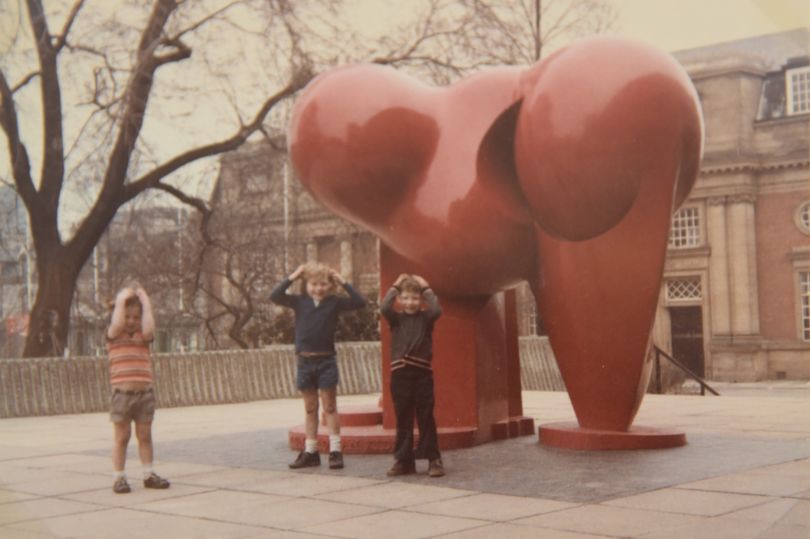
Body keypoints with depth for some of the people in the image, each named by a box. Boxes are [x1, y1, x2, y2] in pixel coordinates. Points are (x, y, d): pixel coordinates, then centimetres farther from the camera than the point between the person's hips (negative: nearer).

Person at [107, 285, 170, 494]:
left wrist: (144, 301, -7)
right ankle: (118, 478, 11)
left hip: (145, 393, 3)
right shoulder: (114, 336, 1)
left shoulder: (142, 336, 8)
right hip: (122, 394, -3)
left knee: (145, 436, 10)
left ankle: (149, 475, 19)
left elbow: (149, 327, -13)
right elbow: (118, 323, -19)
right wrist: (122, 299, -9)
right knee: (122, 436, 4)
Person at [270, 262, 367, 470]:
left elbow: (360, 302, -10)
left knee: (330, 408, 2)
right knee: (310, 409, 12)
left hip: (326, 361, -2)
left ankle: (335, 451, 4)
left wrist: (343, 282, -9)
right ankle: (310, 452, 18)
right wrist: (291, 277, -11)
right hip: (304, 361, 2)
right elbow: (274, 296, -11)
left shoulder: (334, 302, -2)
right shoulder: (299, 301, 0)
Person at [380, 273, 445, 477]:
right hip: (400, 373, 1)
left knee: (426, 419, 2)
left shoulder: (425, 318, 5)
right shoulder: (396, 318, 7)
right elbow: (384, 308, -13)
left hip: (422, 372, -1)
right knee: (403, 420, 7)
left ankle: (434, 460, 6)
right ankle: (404, 460, 14)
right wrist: (395, 287, -4)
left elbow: (437, 310, -17)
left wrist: (426, 289, -6)